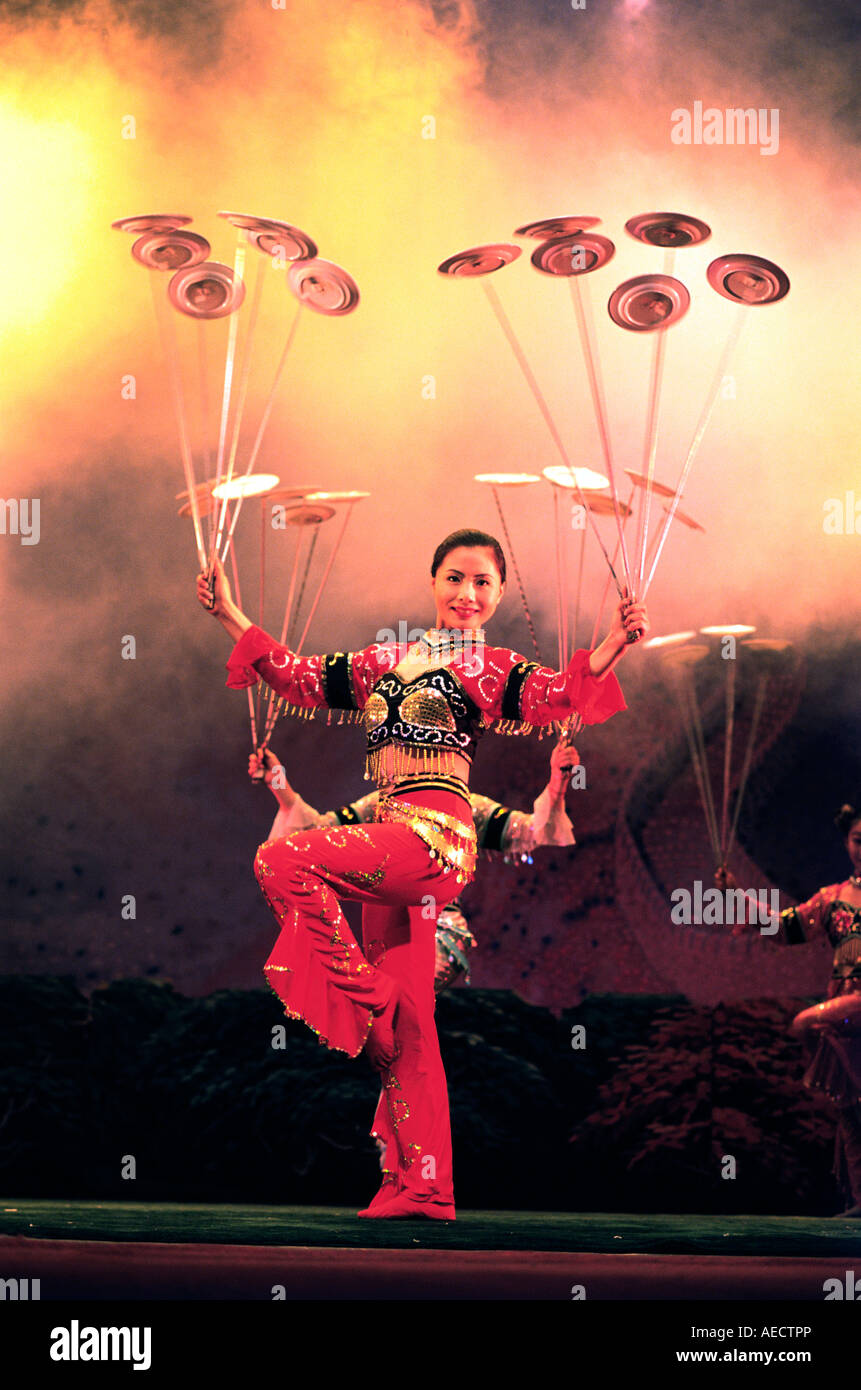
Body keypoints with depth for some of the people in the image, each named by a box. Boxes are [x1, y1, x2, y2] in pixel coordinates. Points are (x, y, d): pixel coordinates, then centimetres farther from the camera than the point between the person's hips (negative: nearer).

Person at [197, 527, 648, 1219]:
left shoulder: (492, 667, 4)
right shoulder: (386, 660, 21)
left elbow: (553, 696, -14)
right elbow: (301, 678, 24)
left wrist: (610, 648, -31)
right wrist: (231, 617, 23)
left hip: (436, 831, -7)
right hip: (393, 838, 7)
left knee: (281, 861, -21)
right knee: (405, 1018, 5)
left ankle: (361, 1000, -8)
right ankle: (424, 1186, 9)